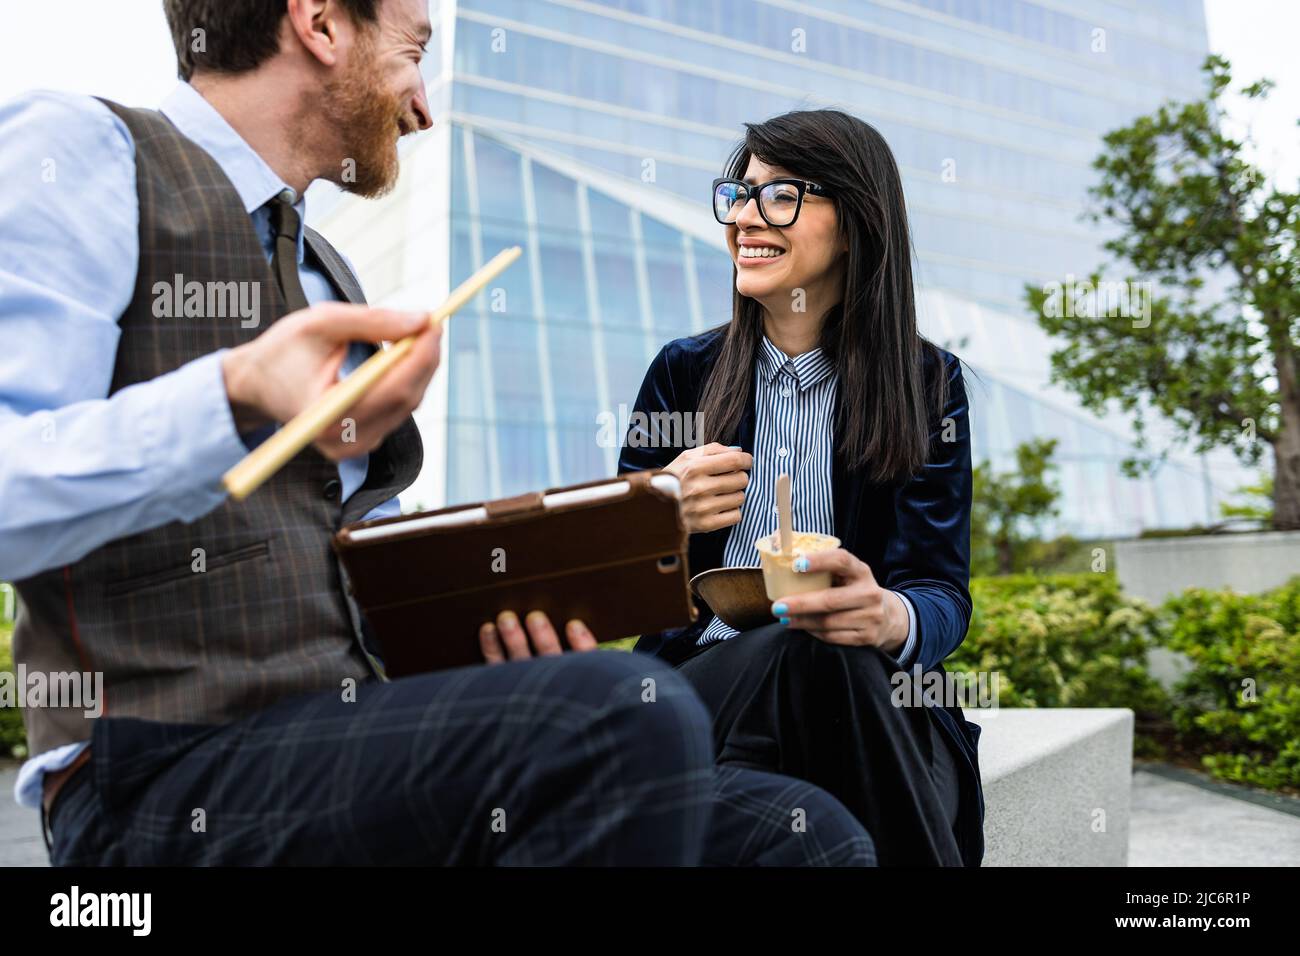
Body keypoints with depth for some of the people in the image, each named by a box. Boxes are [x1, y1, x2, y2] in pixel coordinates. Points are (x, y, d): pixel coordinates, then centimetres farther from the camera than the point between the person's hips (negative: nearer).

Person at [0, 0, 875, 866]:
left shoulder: (332, 276, 23)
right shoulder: (76, 150, 0)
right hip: (173, 771, -6)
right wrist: (235, 396, -28)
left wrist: (485, 618, 4)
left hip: (368, 739, 7)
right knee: (626, 719, -32)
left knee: (809, 831, -9)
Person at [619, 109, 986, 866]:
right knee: (794, 653, -34)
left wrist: (890, 617, -32)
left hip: (874, 701, 0)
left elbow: (943, 590, -6)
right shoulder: (684, 371, 9)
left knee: (827, 657, -35)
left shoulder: (927, 383, 5)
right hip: (703, 685, 0)